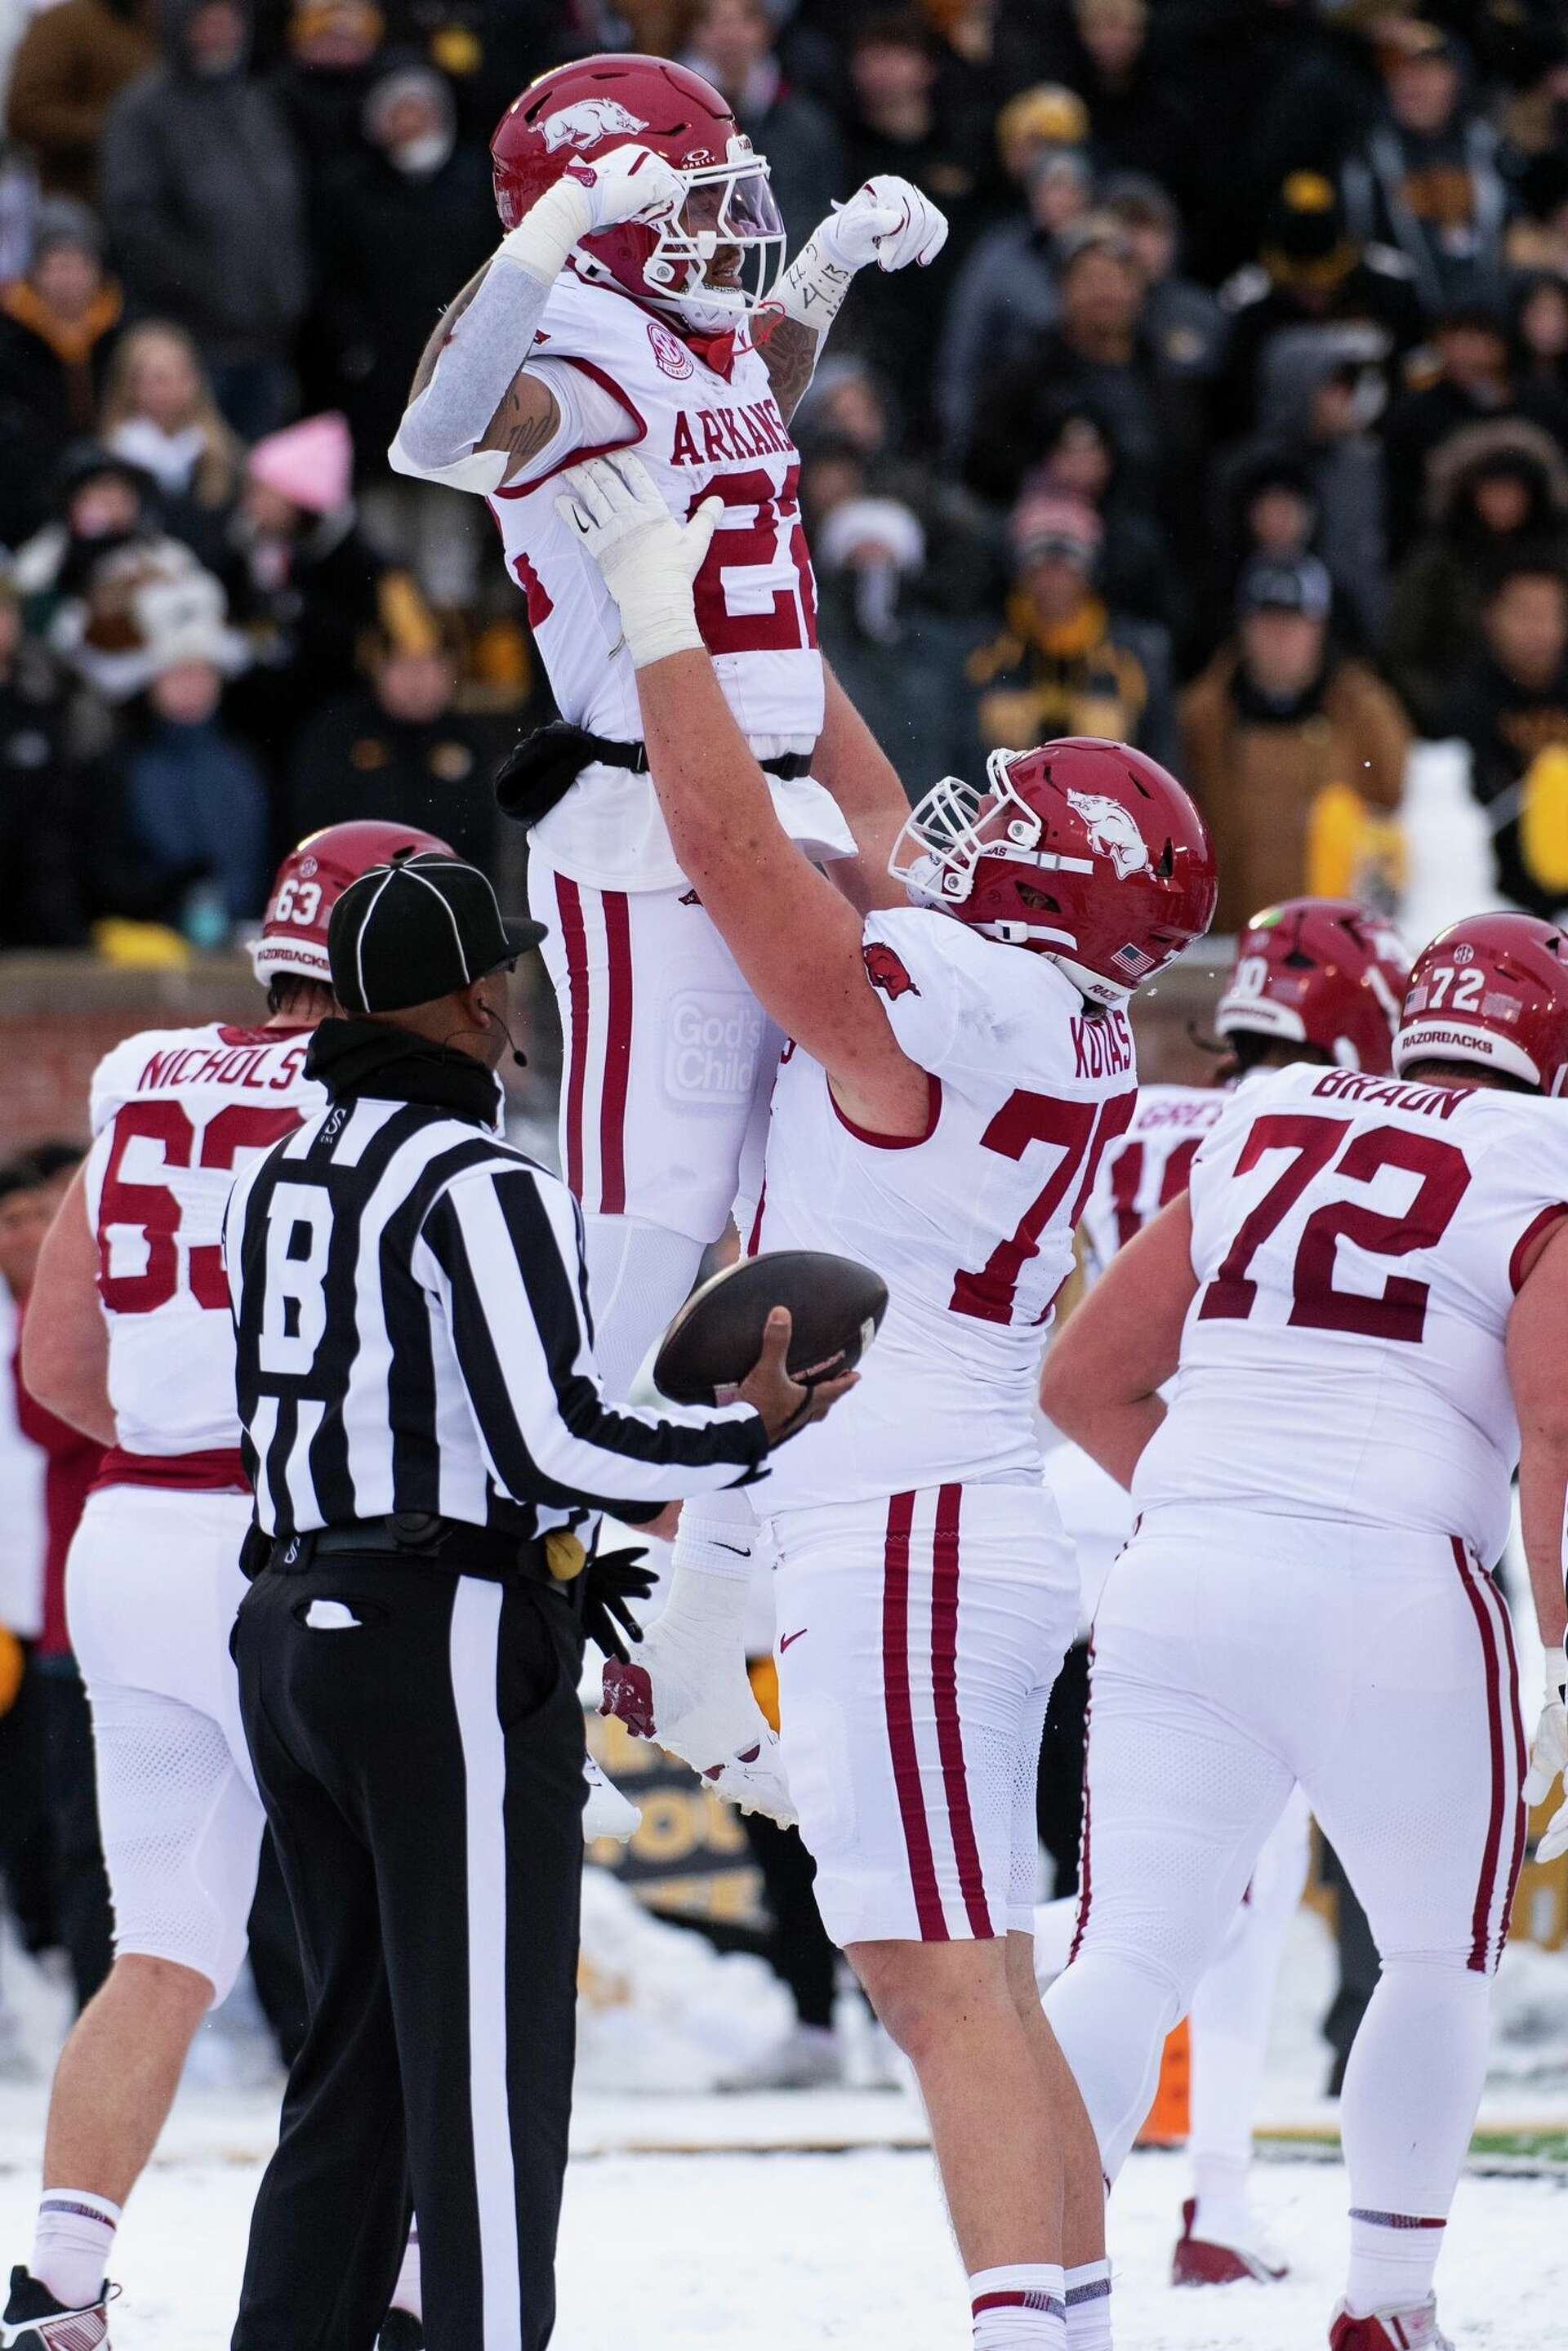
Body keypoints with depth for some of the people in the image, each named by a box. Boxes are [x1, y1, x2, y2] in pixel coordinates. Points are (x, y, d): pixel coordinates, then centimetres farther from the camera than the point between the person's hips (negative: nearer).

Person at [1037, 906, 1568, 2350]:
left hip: (1180, 1582, 4)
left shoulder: (1258, 1136, 19)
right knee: (1442, 1961, 17)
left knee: (1133, 1959, 2)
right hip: (1391, 1588, -4)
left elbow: (1084, 1383, 21)